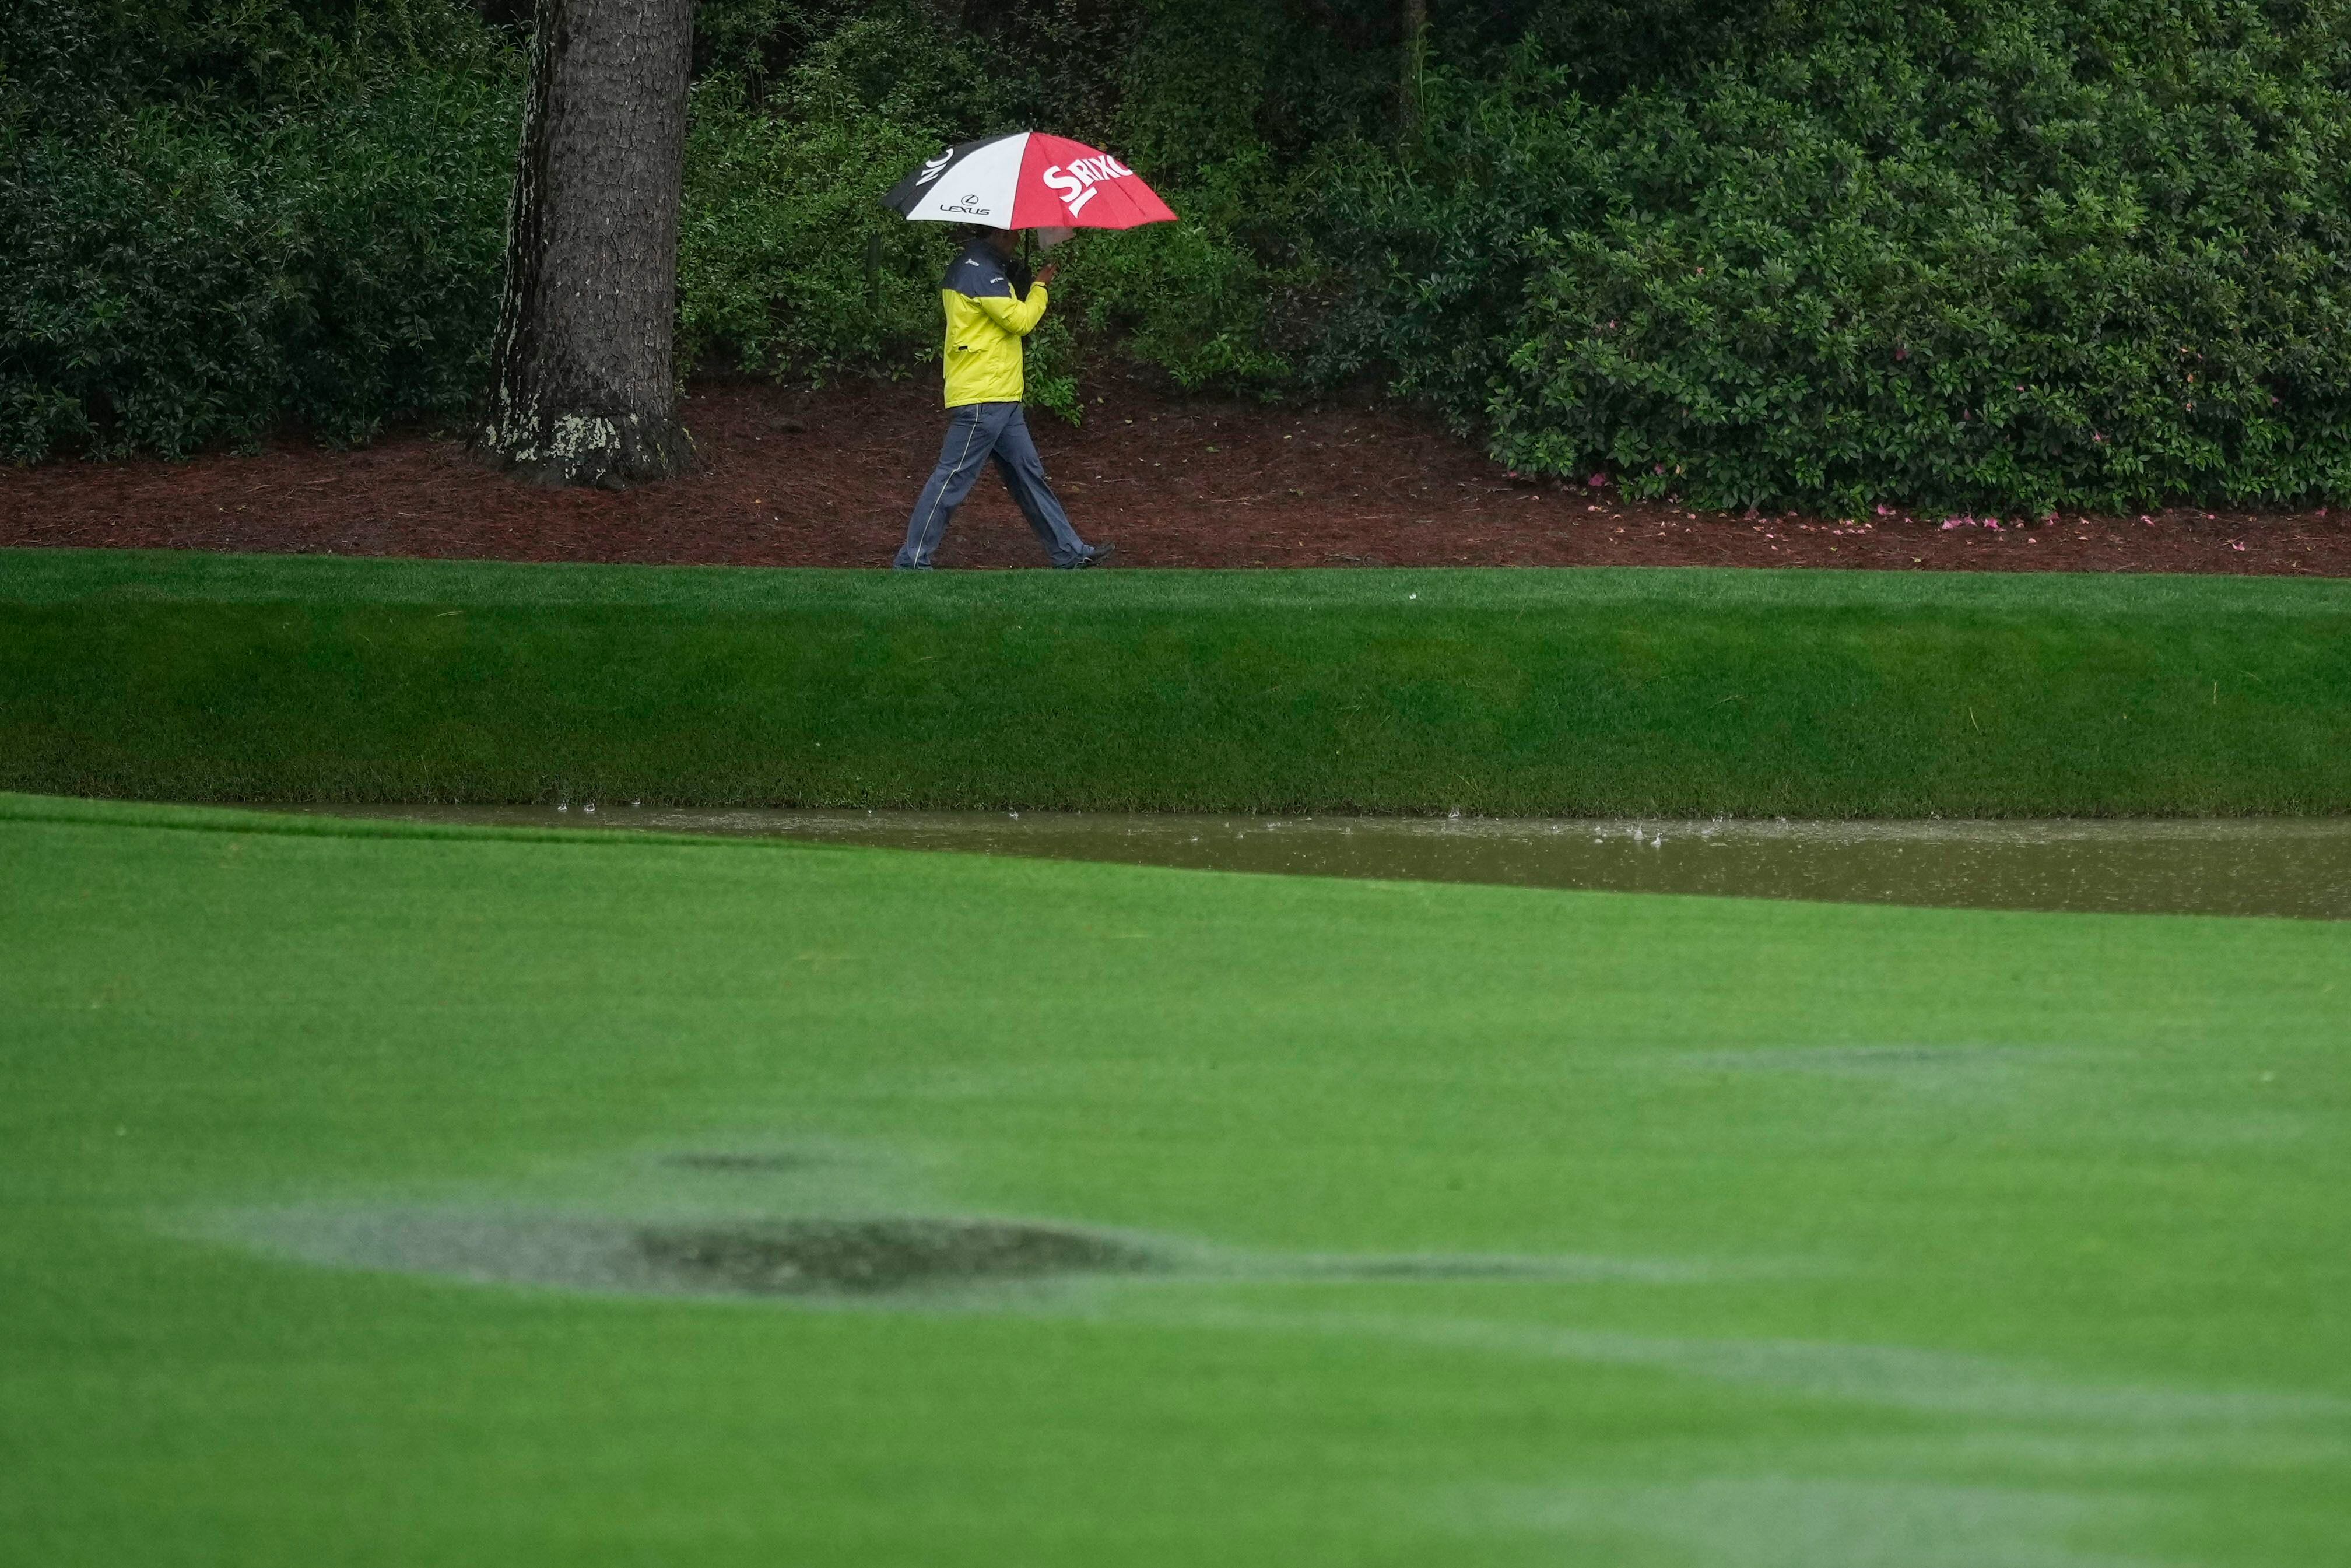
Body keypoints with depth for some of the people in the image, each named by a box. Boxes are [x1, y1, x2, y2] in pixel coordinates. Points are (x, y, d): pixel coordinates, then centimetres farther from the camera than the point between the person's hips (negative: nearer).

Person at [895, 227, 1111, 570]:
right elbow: (1020, 320, -15)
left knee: (1028, 473, 13)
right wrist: (1040, 286, 1)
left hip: (1001, 400, 11)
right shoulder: (981, 272, -15)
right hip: (982, 400, -11)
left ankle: (1070, 554, 18)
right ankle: (912, 562, -4)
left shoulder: (970, 268, 17)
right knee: (952, 480, -8)